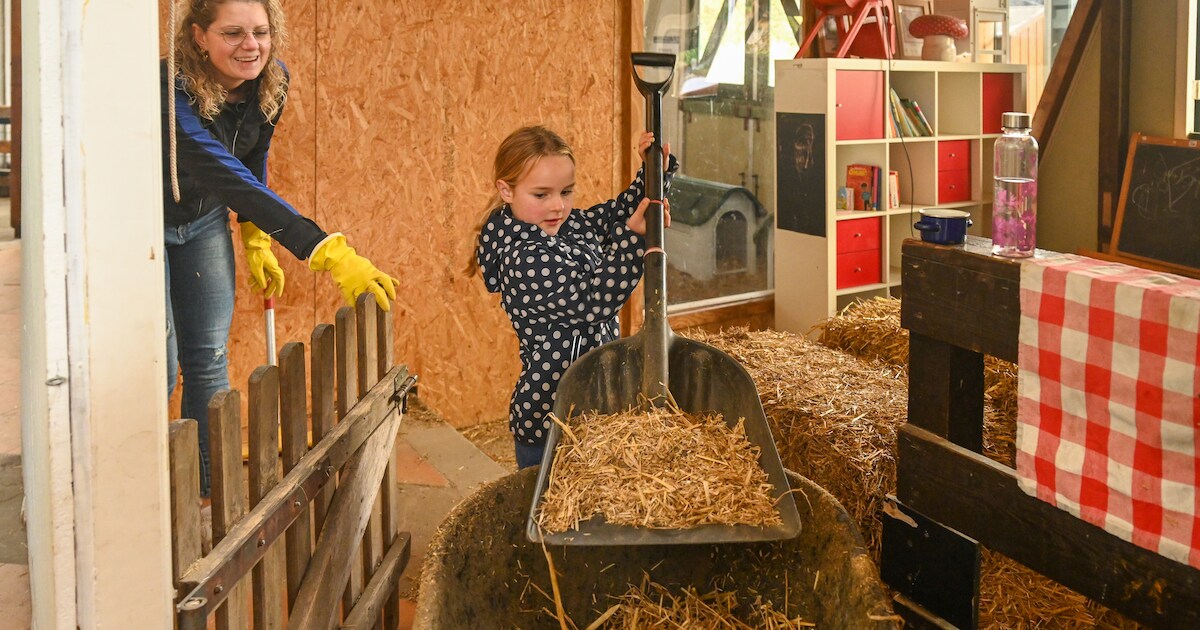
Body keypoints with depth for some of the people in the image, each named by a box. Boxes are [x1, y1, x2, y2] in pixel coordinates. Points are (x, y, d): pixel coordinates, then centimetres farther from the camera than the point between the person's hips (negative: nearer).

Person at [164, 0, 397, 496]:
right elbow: (230, 180, -46)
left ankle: (213, 491, 14)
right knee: (159, 366, -7)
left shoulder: (272, 82, -15)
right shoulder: (172, 93, -36)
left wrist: (255, 238, 1)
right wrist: (329, 254, -53)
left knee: (209, 358, 5)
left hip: (203, 221, 5)